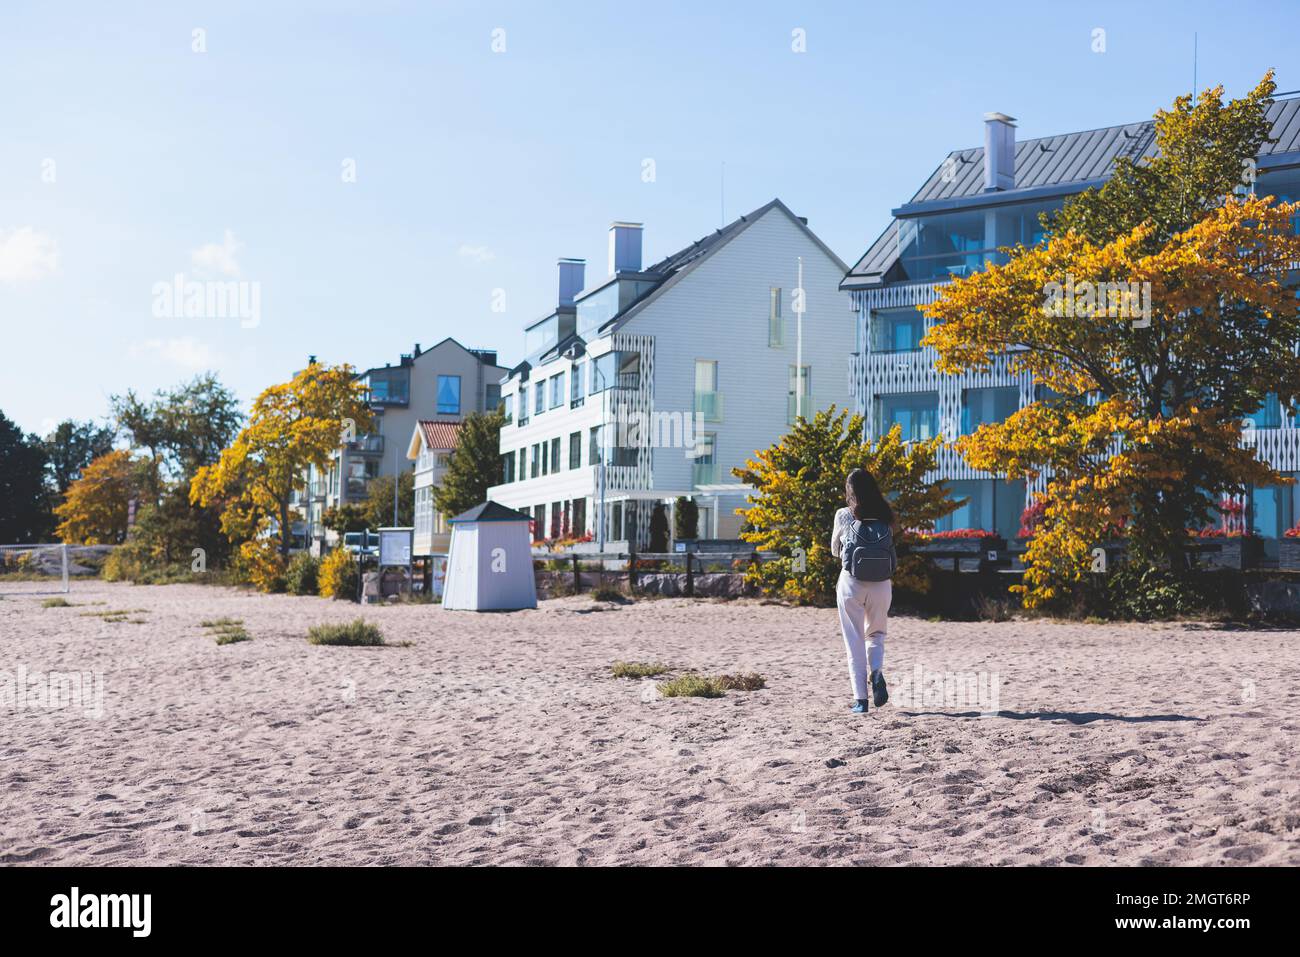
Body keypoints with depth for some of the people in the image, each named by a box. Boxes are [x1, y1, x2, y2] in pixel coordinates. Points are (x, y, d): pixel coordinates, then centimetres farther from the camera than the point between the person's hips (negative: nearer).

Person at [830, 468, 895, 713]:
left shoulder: (843, 516, -4)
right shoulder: (884, 516, 2)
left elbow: (835, 551, 8)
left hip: (851, 582, -2)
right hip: (881, 584, 2)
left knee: (854, 642, 5)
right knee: (876, 634, 21)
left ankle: (860, 699, 0)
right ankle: (876, 672, -7)